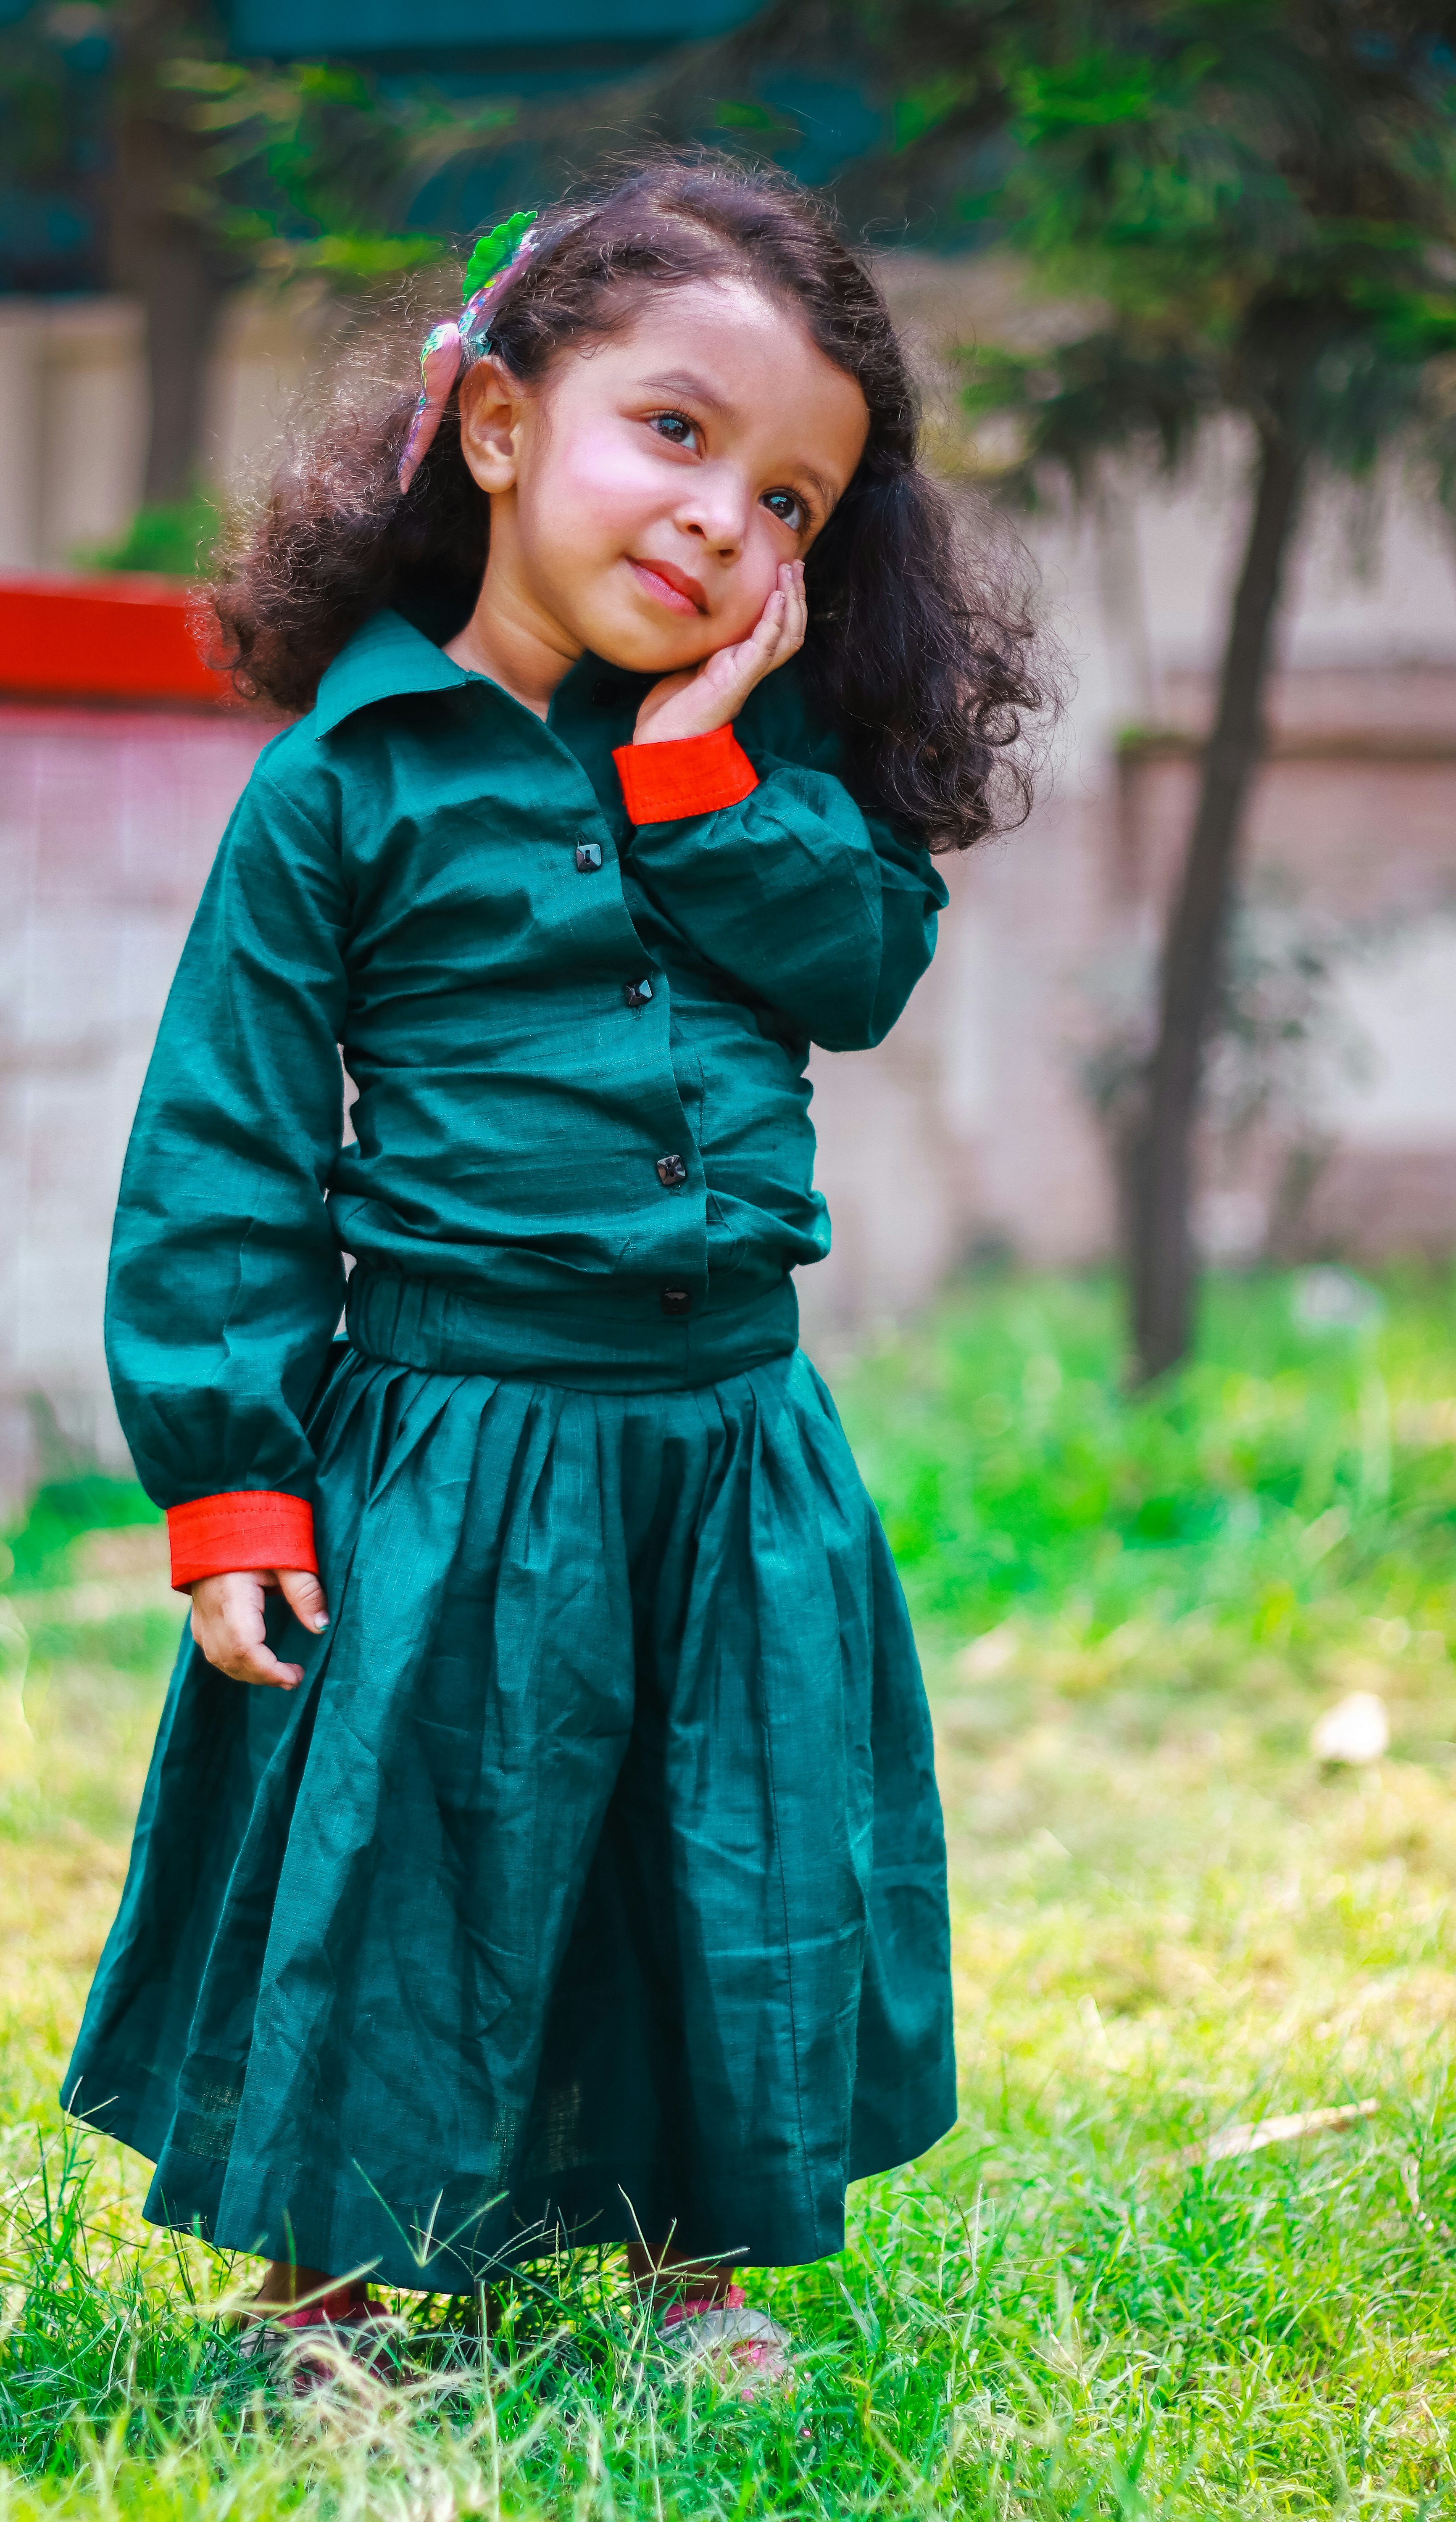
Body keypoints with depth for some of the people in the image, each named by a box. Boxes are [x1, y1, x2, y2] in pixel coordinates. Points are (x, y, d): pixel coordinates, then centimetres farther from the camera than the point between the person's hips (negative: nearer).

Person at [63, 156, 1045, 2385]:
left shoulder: (771, 762, 8)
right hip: (447, 1447, -5)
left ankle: (704, 2253, 32)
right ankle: (332, 2282, 22)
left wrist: (705, 759, -13)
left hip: (735, 1446, 5)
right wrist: (228, 1485, -10)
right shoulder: (348, 782, -8)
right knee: (401, 1868, 4)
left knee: (753, 1870, 14)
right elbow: (223, 1144, -7)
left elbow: (868, 963, -8)